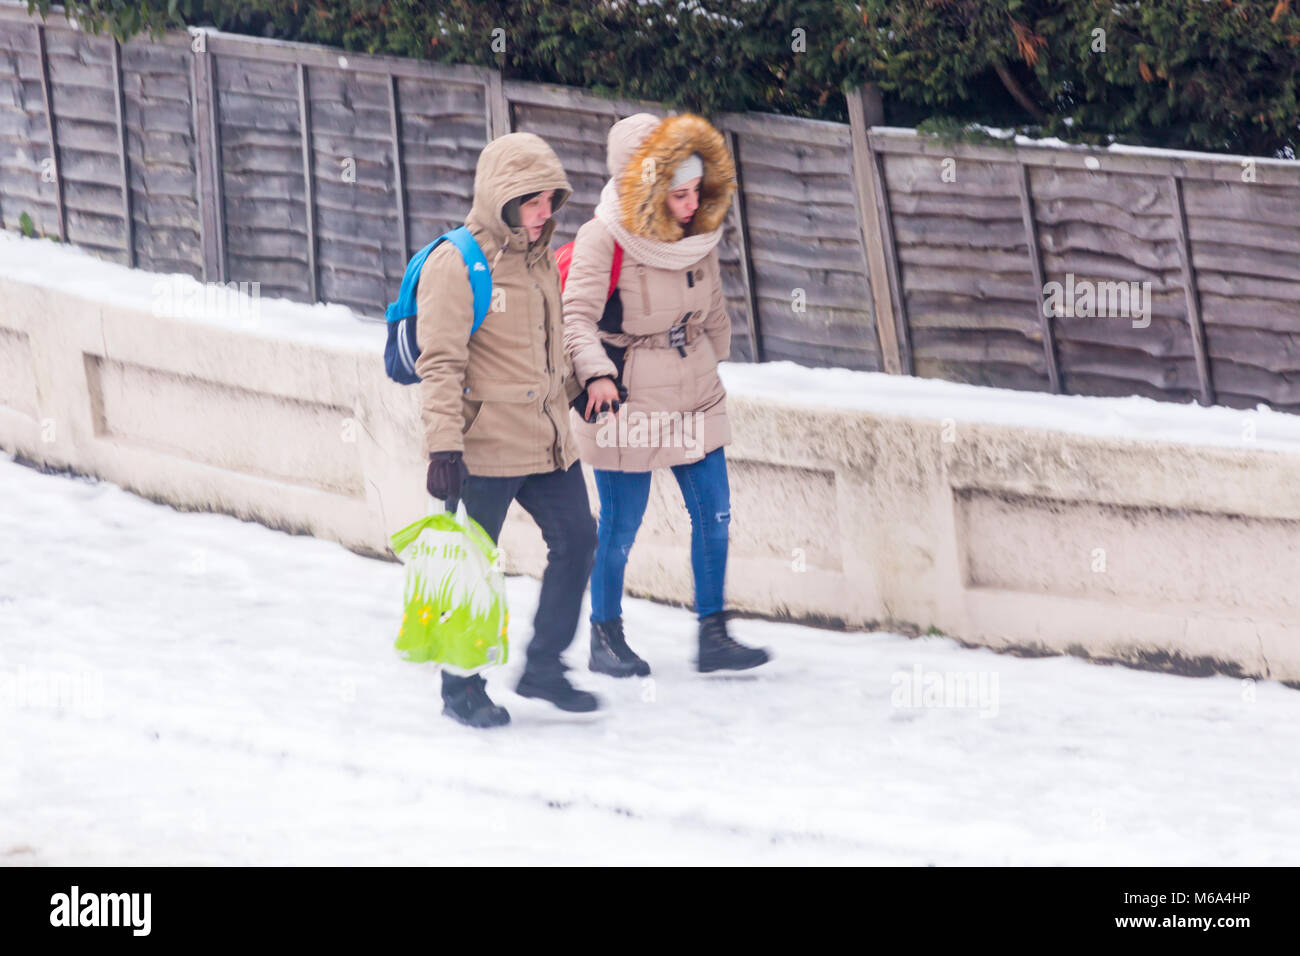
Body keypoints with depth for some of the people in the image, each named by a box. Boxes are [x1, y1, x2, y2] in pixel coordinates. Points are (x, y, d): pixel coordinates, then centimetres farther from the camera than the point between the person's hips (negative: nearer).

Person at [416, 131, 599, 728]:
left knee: (576, 539, 6)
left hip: (548, 439, 8)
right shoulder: (455, 264, -13)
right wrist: (444, 444, -22)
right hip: (485, 447, -8)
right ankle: (461, 689, 13)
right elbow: (440, 364, -17)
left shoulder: (540, 258, 12)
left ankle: (544, 665, 20)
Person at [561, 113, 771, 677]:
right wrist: (596, 374, -35)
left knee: (714, 517, 3)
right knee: (620, 526, 0)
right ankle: (606, 636, 17)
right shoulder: (605, 238, -15)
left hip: (694, 397, 6)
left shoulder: (700, 235, 4)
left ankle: (712, 635, 11)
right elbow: (578, 315, -21)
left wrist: (712, 360, 26)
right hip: (627, 399, -6)